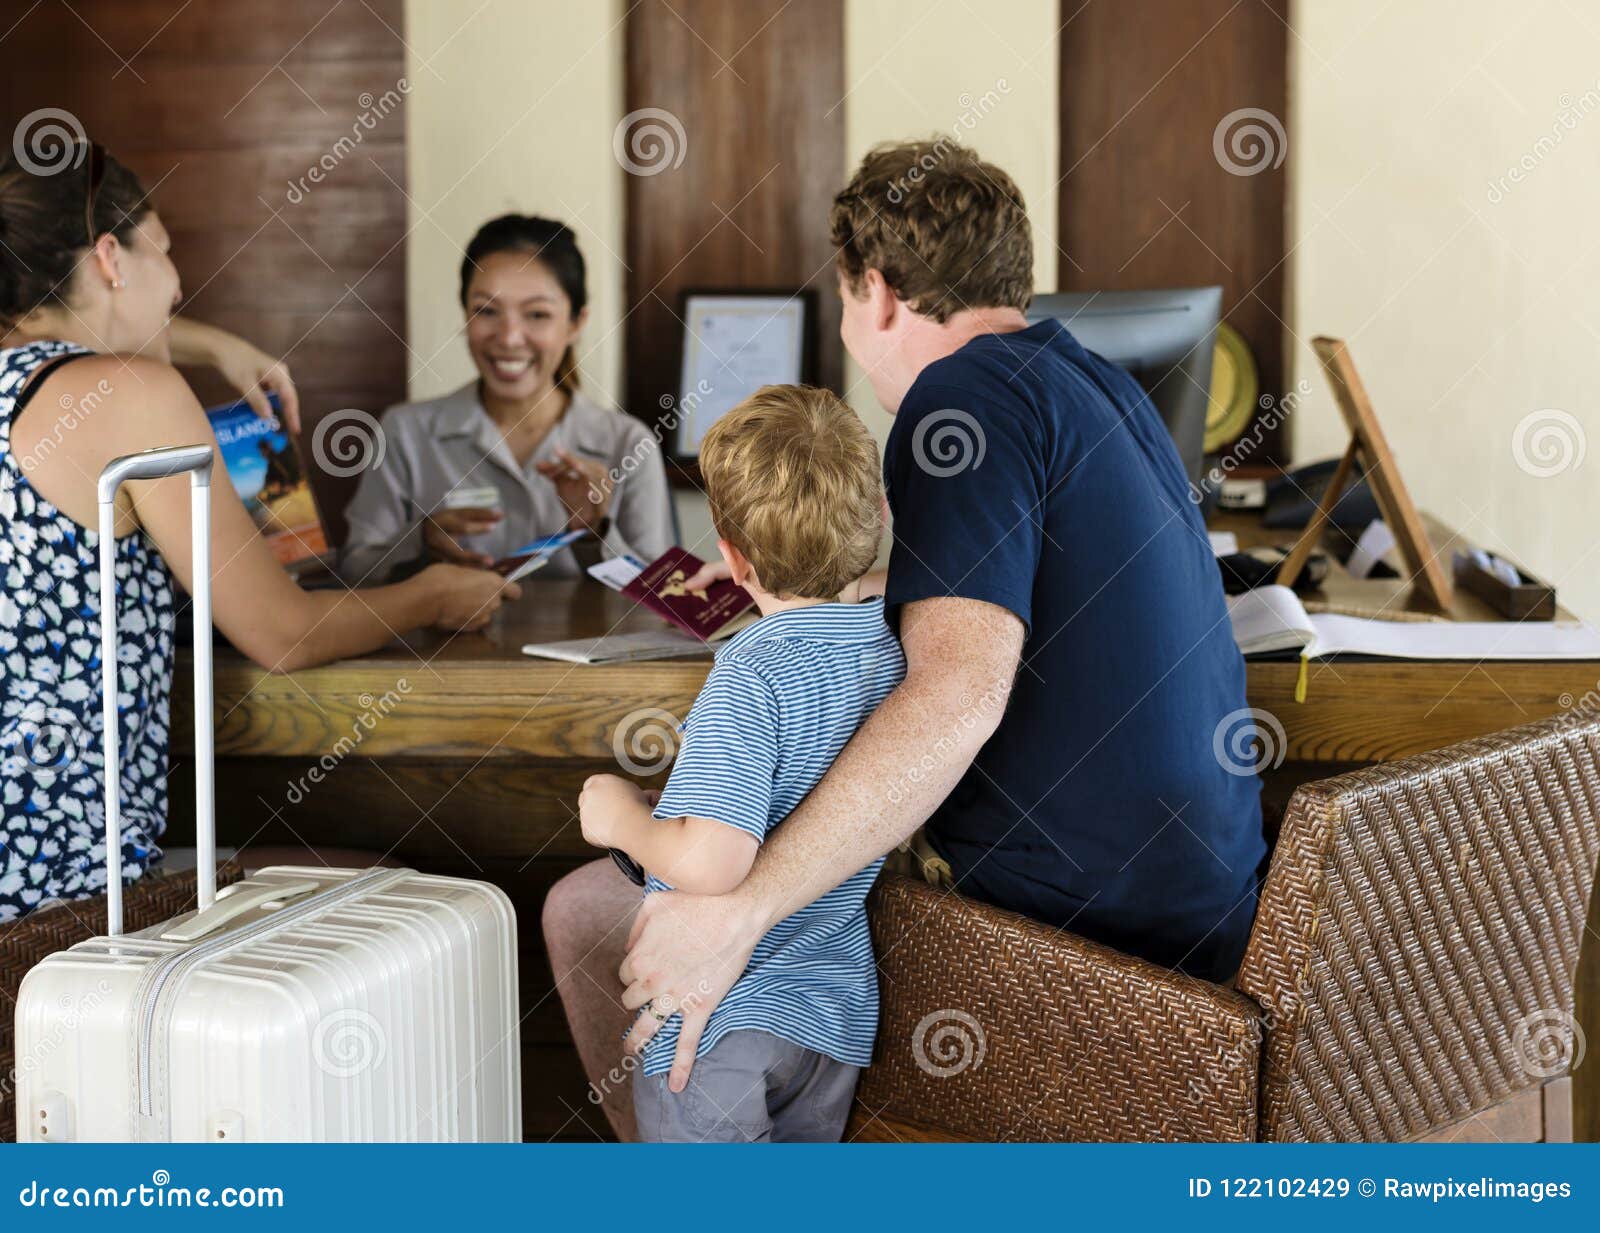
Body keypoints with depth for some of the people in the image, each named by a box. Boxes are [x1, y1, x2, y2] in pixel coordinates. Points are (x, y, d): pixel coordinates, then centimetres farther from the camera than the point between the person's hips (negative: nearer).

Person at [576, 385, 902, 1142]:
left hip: (720, 1027, -7)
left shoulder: (751, 681, -24)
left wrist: (624, 819, -12)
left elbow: (710, 864, -32)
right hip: (839, 1017, 7)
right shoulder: (899, 649, -2)